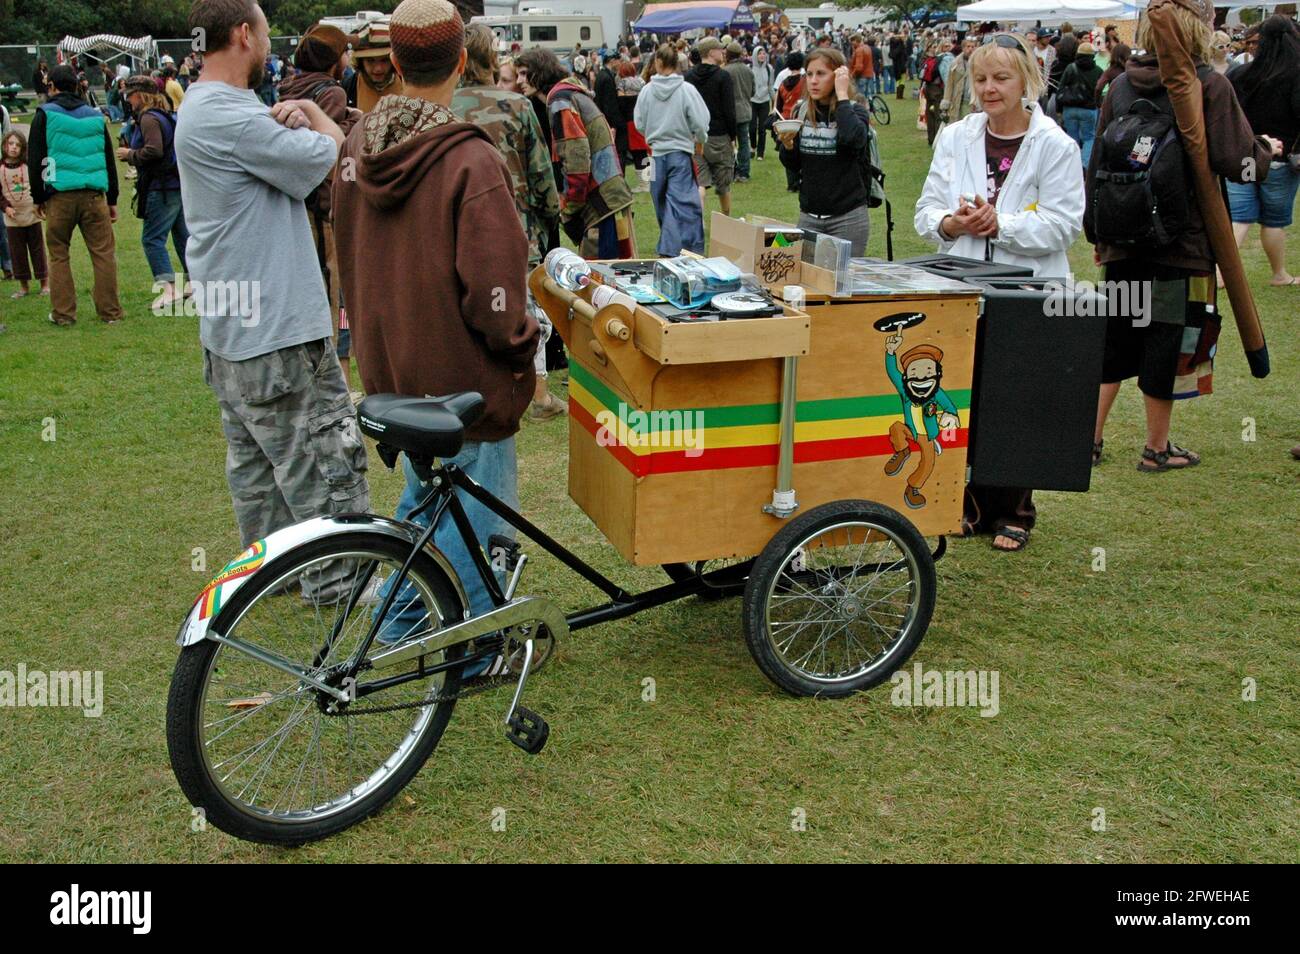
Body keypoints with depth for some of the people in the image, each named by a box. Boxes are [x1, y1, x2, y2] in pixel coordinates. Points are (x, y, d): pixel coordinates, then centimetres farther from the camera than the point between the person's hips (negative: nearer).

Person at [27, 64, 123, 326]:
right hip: (94, 196, 2)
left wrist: (38, 197, 11)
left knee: (59, 255, 9)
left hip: (59, 196, -2)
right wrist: (112, 199, 21)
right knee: (103, 253, 4)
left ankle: (63, 313, 10)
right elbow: (109, 160, 16)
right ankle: (110, 312, 4)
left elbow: (35, 159, 3)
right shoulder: (95, 116, 12)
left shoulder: (45, 114, 3)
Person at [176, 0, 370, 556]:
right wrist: (313, 115, 2)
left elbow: (289, 159, 11)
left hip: (231, 326, 11)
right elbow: (336, 158, -18)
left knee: (255, 463, 19)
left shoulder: (203, 108, 14)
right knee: (327, 468, -3)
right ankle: (342, 582, 5)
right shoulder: (229, 116, -21)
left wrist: (295, 120, -9)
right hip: (276, 330, -11)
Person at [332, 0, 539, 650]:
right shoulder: (471, 162, -22)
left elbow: (348, 257, 13)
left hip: (392, 369, 8)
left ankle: (401, 627, 37)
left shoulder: (359, 145, 2)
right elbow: (493, 290, -24)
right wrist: (522, 355, -7)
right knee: (476, 512, 7)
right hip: (463, 375, -8)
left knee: (422, 497, 25)